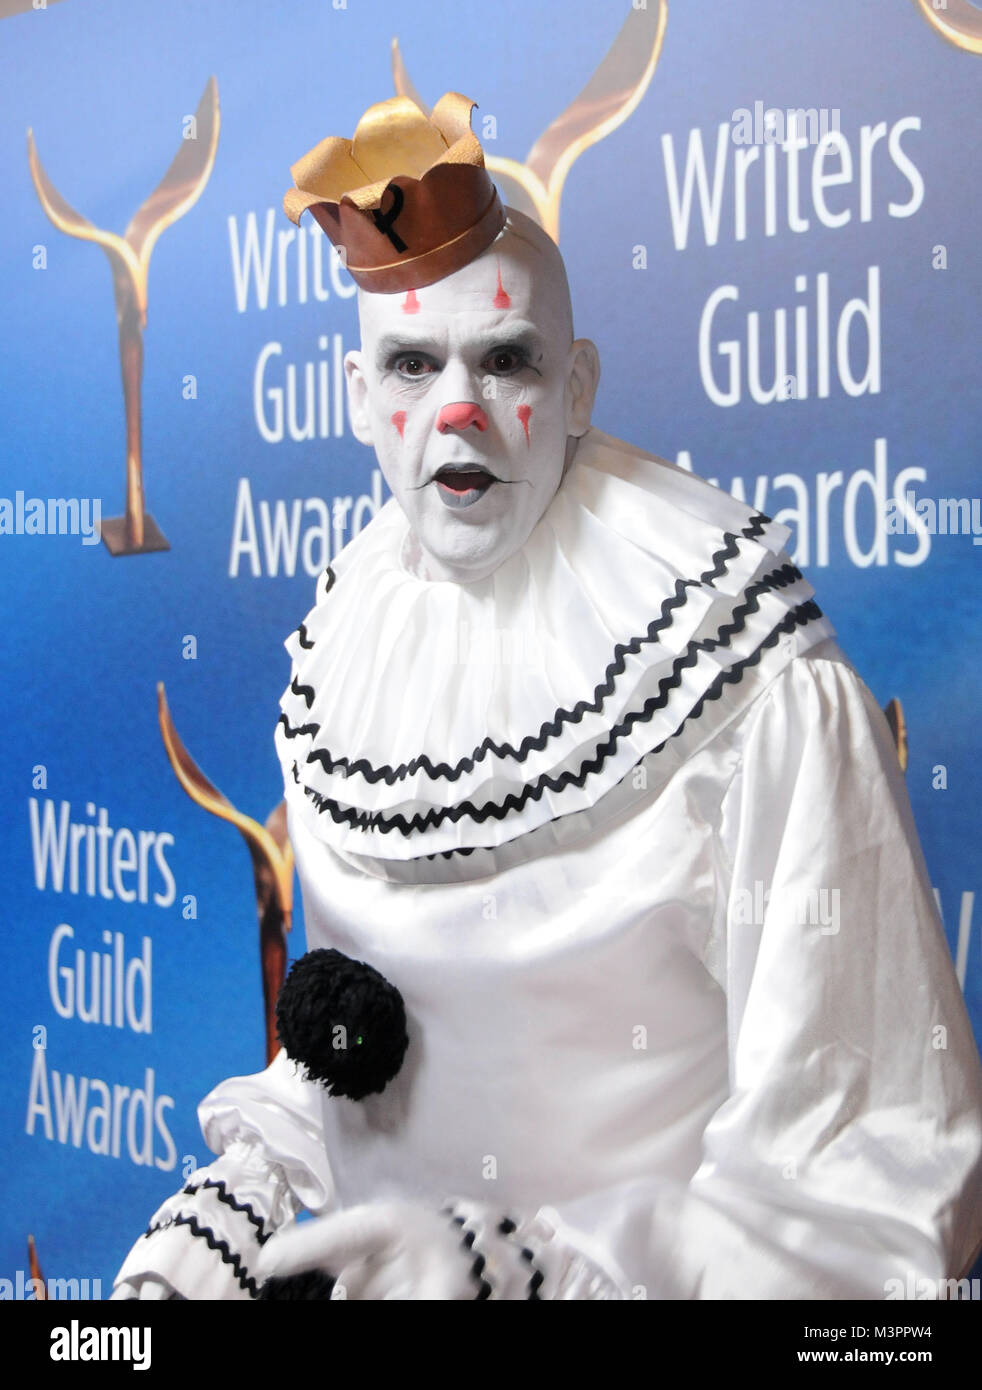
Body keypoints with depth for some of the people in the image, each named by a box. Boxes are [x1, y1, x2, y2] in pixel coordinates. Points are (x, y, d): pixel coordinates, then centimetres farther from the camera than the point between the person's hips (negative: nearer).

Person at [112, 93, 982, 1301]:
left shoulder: (755, 692, -14)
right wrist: (230, 1205, -2)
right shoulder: (339, 666, 2)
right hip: (375, 1251, 4)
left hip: (623, 1270, -3)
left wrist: (521, 1264, -23)